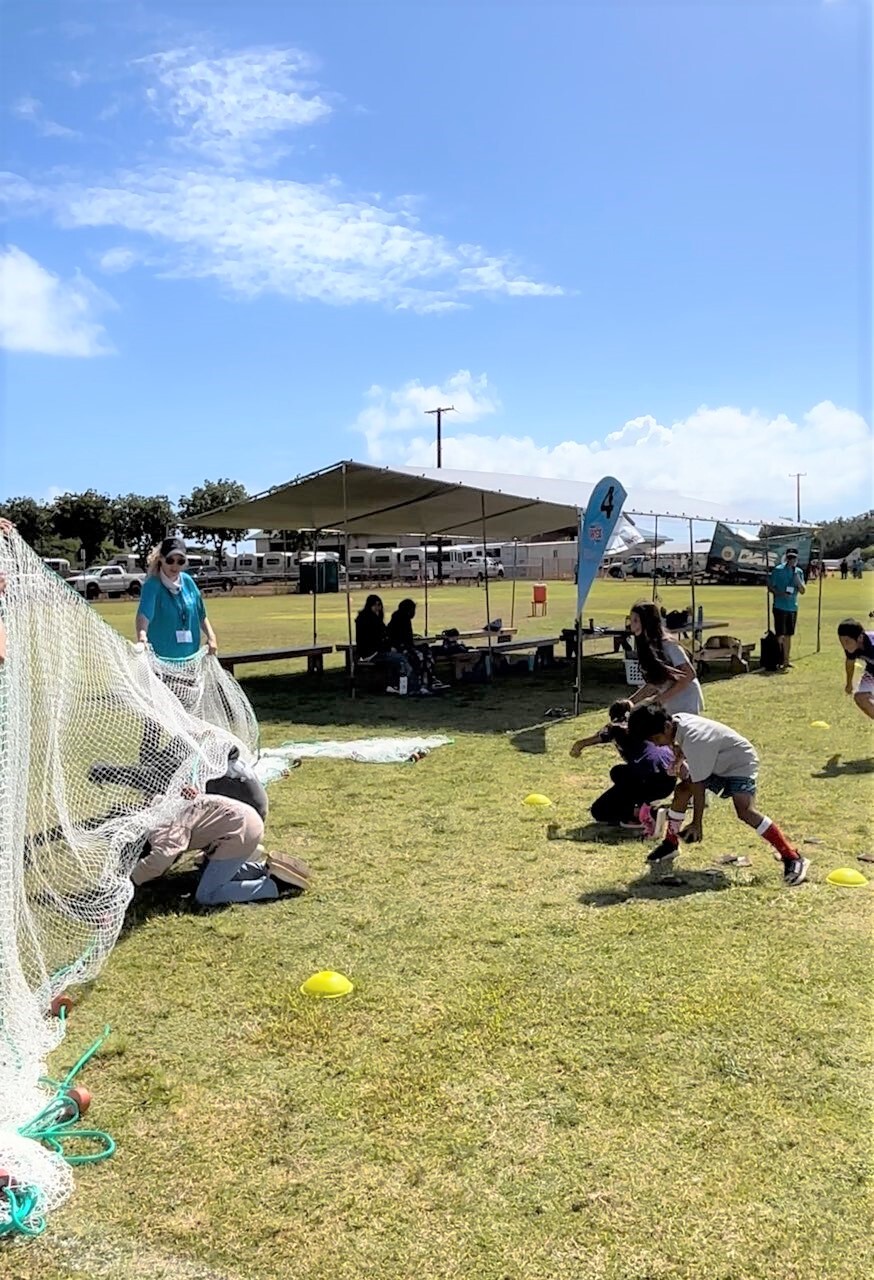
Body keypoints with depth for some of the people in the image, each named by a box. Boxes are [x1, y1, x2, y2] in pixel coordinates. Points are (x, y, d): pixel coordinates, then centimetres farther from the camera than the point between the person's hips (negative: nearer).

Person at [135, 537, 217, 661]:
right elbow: (144, 613, -30)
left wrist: (211, 636, 3)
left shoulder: (187, 581, 5)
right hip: (161, 659, -6)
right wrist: (142, 636, -48)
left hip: (189, 656, 6)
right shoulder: (153, 585, -13)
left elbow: (201, 614, 15)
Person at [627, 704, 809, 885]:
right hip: (716, 763, 9)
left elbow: (698, 786, -28)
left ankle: (792, 858, -19)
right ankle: (670, 844, 13)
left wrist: (697, 823, -21)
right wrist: (679, 752, -10)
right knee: (681, 790, -2)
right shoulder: (676, 721, -12)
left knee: (745, 811, -25)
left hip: (740, 763, -9)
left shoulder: (693, 741, -35)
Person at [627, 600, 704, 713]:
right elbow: (653, 682, 7)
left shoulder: (668, 644, -21)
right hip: (669, 706, 7)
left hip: (687, 702, -7)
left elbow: (689, 675, -22)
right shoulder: (646, 647, 3)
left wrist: (661, 698, -24)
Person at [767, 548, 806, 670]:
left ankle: (786, 660, 18)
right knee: (780, 635, -4)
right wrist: (780, 593, -20)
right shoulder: (778, 570, -6)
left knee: (788, 635, 11)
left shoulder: (799, 572, 7)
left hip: (793, 608, 5)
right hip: (780, 607, -5)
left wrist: (798, 581, -11)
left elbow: (803, 591, 7)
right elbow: (770, 587, -4)